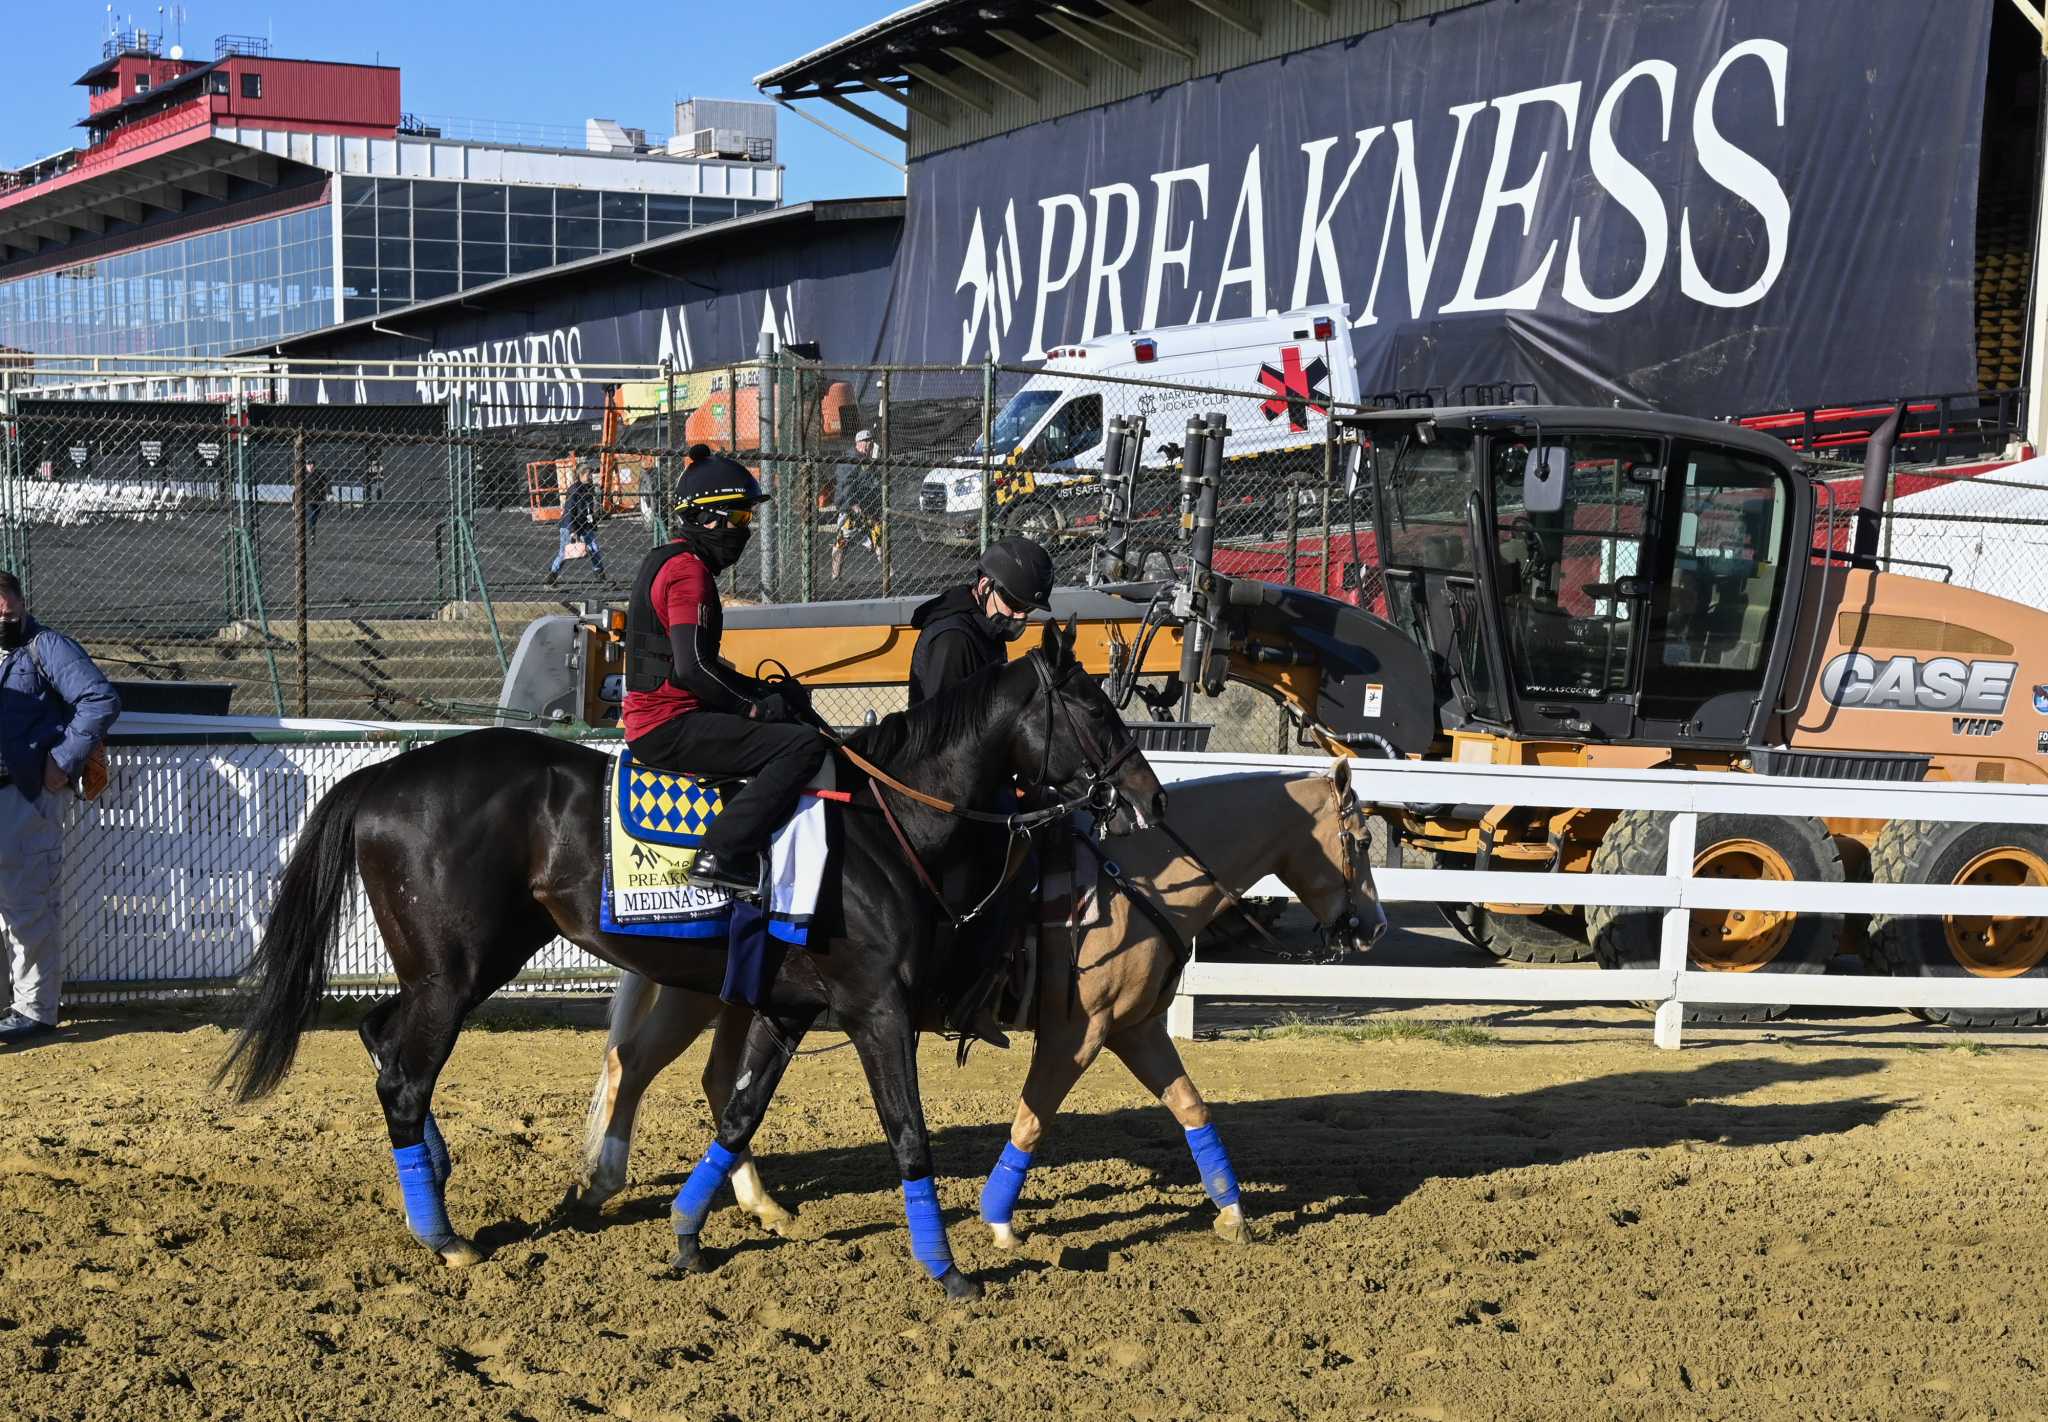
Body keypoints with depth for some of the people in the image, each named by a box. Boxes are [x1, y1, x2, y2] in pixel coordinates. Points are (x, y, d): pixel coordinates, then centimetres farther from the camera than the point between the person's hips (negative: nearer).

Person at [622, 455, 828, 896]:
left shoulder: (665, 561, 21)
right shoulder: (688, 570, -12)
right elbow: (691, 668, -23)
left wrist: (762, 691, 15)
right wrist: (756, 707, -13)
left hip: (651, 723, 11)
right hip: (671, 727, -11)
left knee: (789, 724, 23)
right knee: (806, 744, -21)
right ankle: (722, 854, -27)